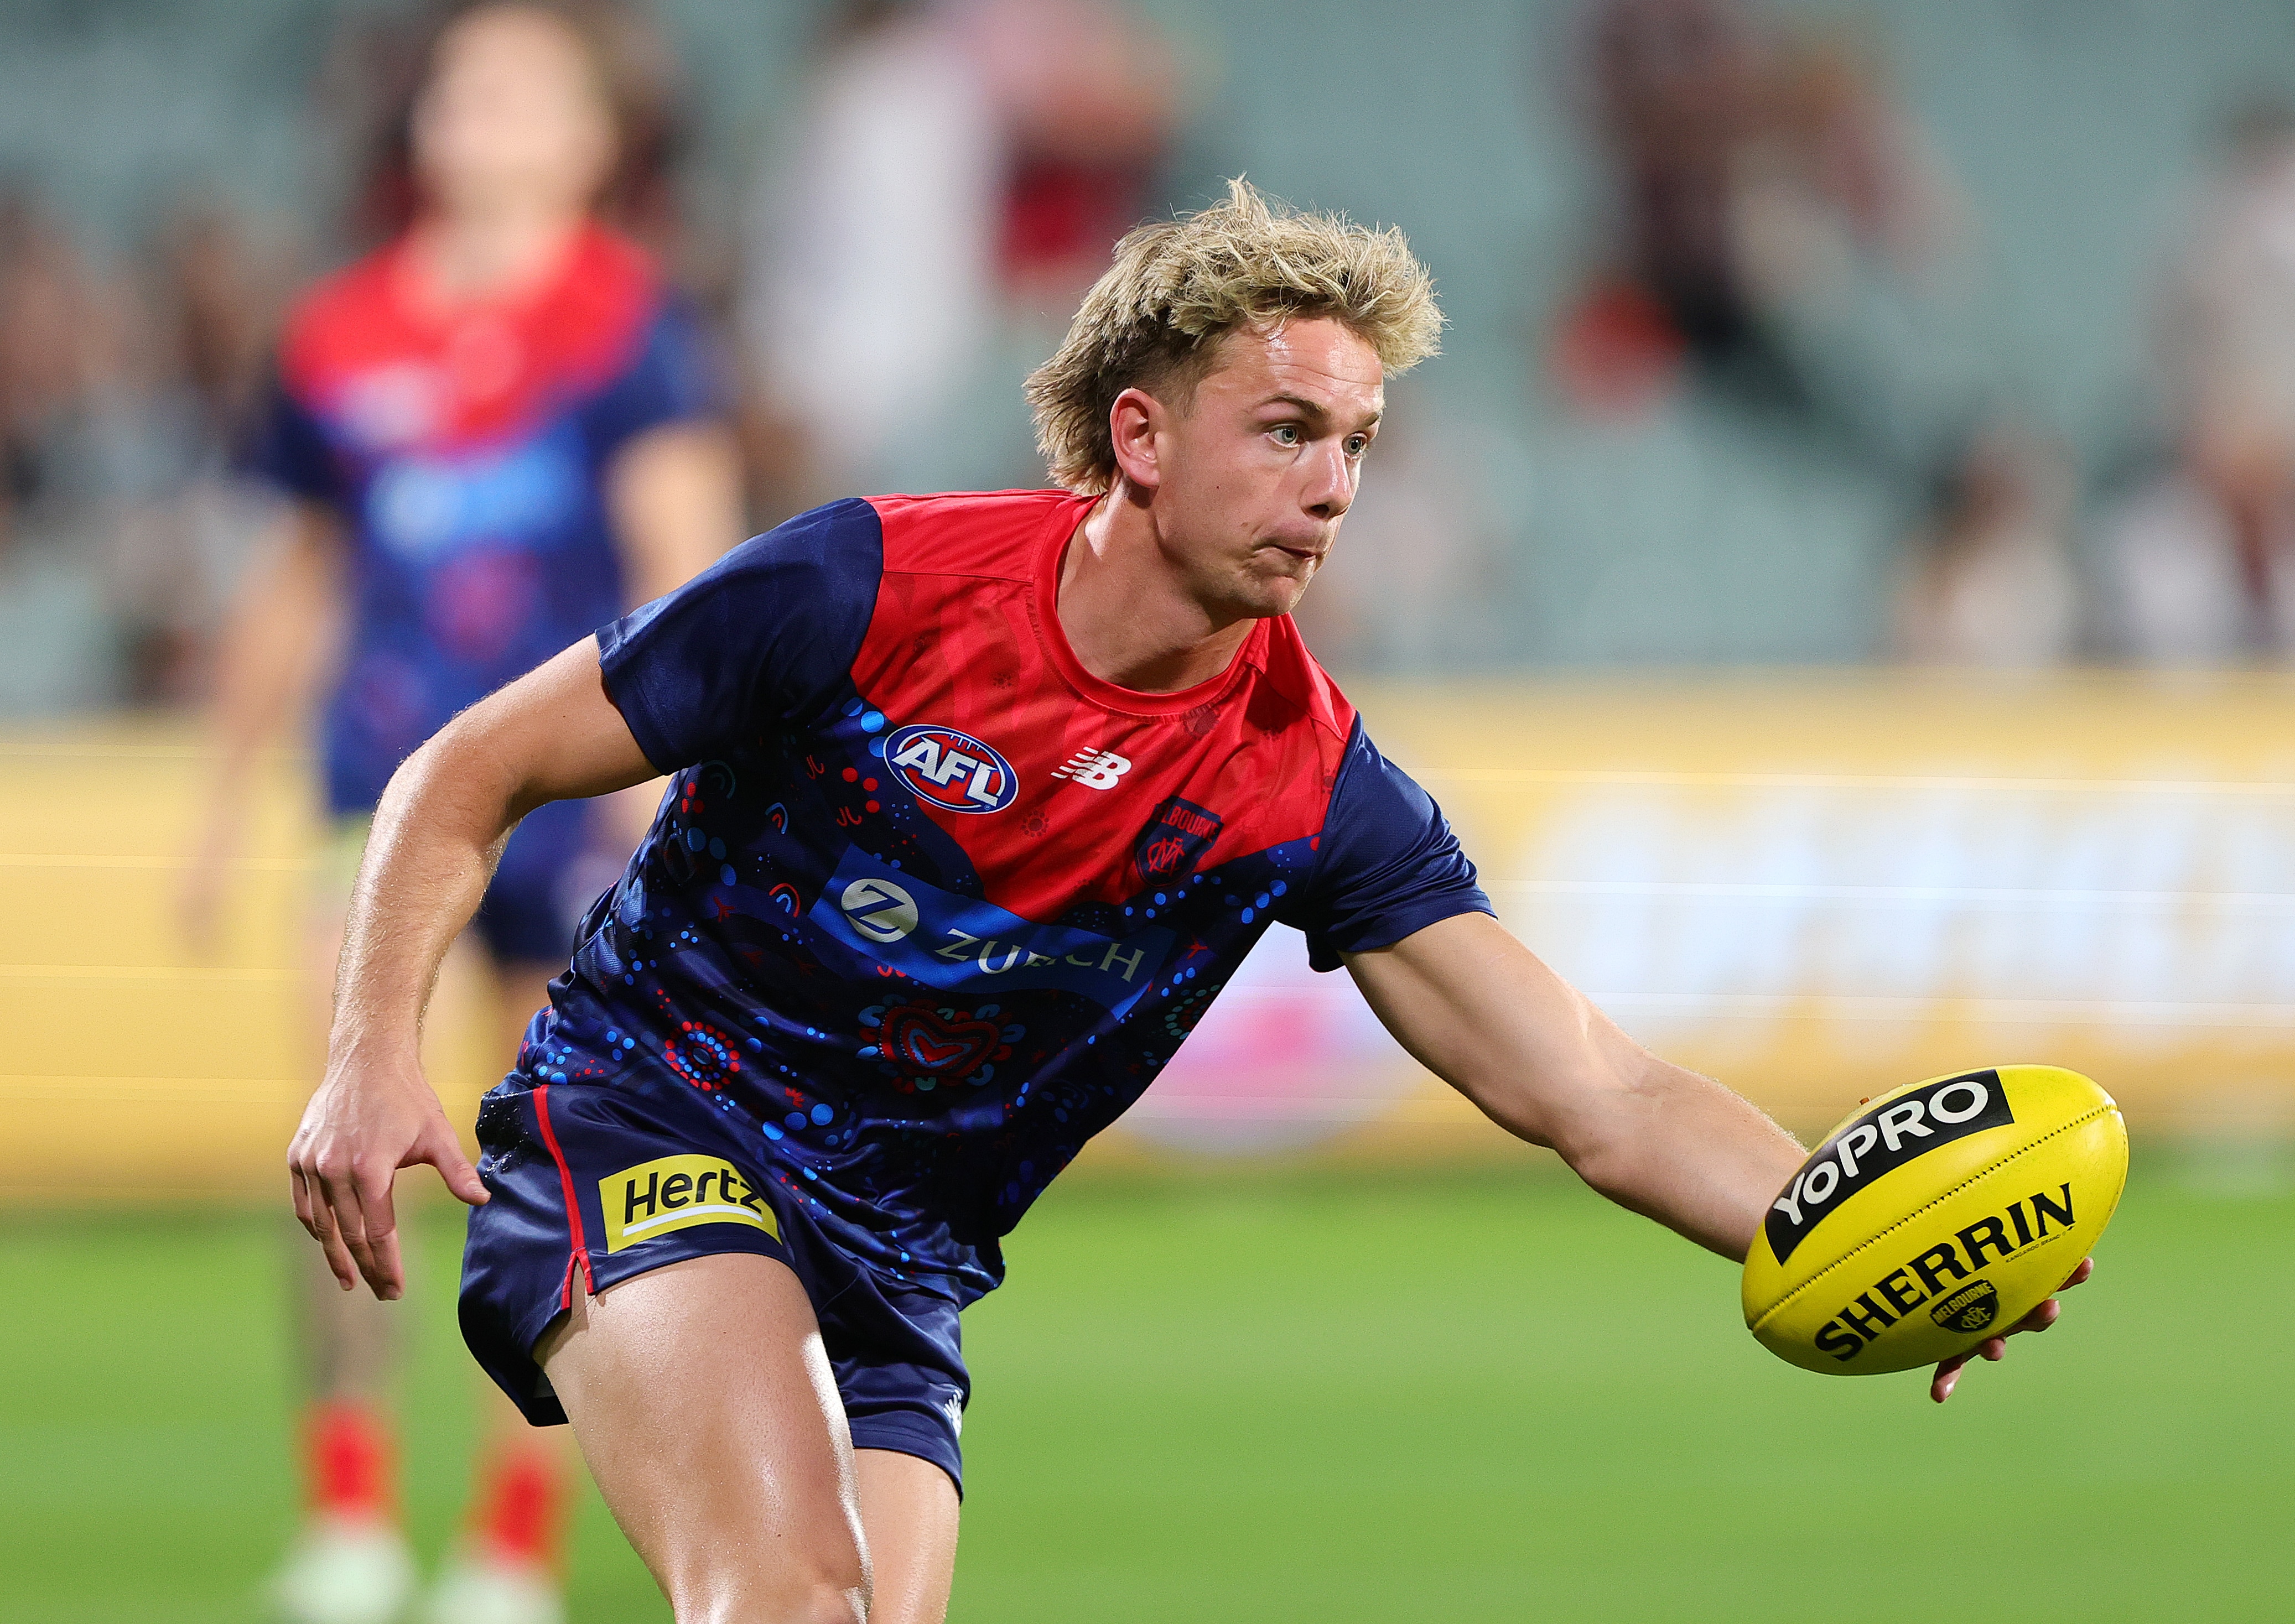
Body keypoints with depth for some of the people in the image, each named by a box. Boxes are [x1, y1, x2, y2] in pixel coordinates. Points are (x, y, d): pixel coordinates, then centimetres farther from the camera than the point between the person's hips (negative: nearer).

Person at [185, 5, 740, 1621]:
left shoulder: (627, 319, -3)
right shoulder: (342, 334, 8)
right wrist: (233, 795, 23)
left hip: (567, 786, -2)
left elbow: (684, 553, -10)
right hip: (390, 777, 2)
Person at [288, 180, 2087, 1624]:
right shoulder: (877, 588, -15)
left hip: (896, 1278, 5)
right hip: (638, 1134, -5)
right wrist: (376, 1048, -20)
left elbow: (1599, 1097, -8)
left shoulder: (1313, 783, -5)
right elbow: (473, 773, -5)